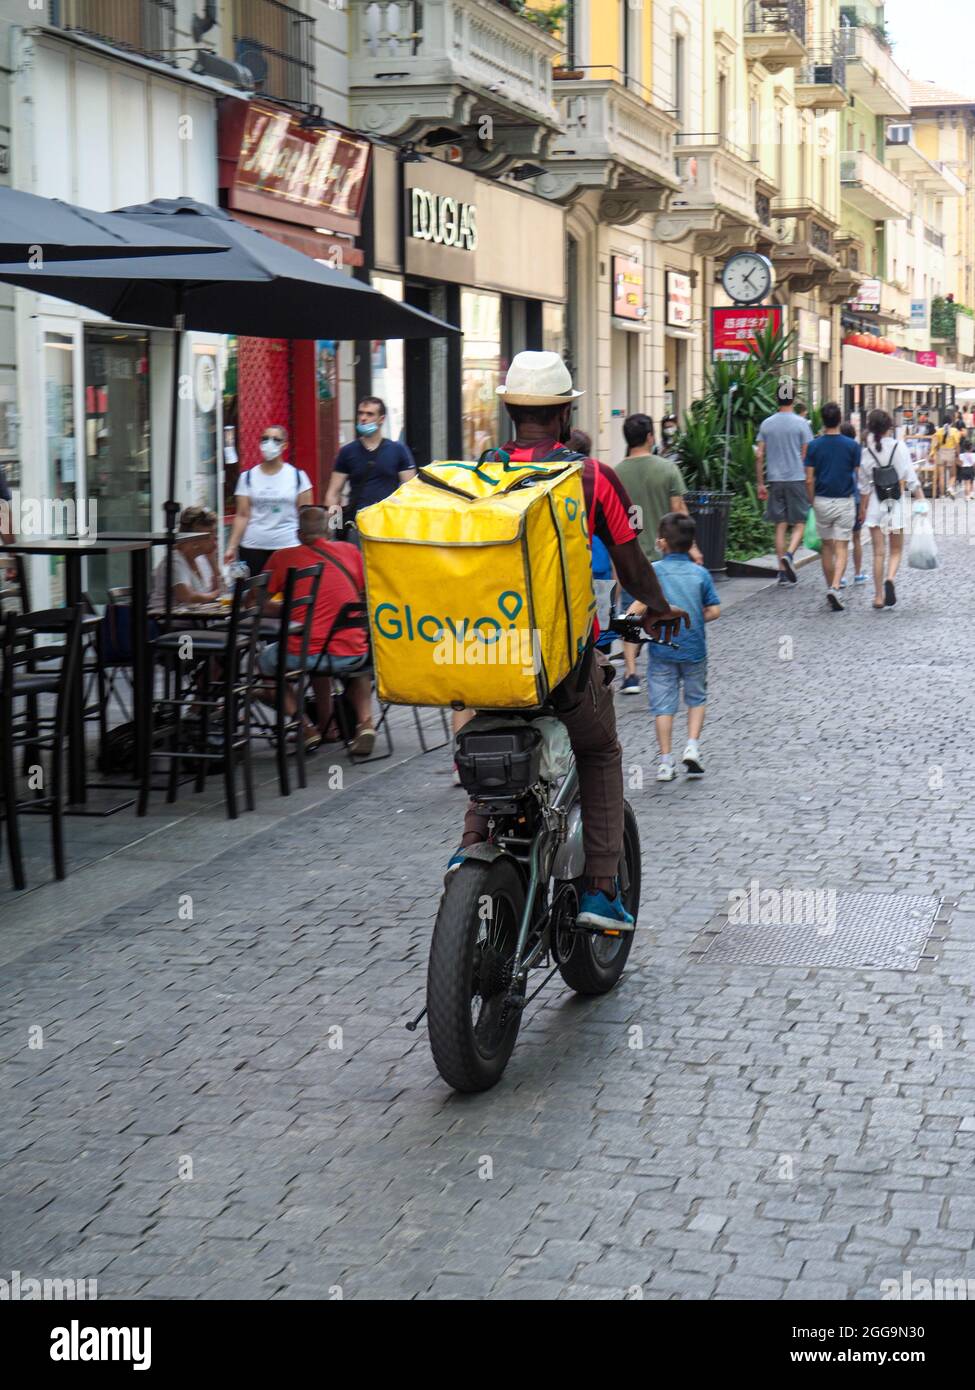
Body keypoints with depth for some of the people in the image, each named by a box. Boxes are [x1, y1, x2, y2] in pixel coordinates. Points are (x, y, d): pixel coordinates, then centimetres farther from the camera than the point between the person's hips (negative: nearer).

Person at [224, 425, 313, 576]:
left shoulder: (297, 476, 5)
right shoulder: (248, 477, 7)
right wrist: (232, 547, -4)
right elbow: (242, 516, 4)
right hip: (252, 548, 1)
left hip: (288, 547, -1)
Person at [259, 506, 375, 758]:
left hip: (301, 656, -2)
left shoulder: (283, 557, 5)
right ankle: (365, 721, 12)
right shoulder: (350, 551, 11)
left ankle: (306, 728, 14)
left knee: (266, 658, 29)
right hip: (350, 656, 2)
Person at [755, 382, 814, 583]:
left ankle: (783, 571, 7)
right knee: (799, 523, 5)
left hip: (775, 480, 3)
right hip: (797, 478, -3)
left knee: (780, 526, 7)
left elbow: (759, 456, 5)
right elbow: (807, 455, -6)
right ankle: (789, 554, -21)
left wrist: (760, 484, 11)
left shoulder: (766, 424, 6)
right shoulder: (800, 423, -4)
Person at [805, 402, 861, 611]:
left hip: (822, 501, 1)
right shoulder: (851, 445, -5)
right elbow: (858, 475, -1)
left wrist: (812, 502, 8)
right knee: (841, 547, -1)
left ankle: (830, 588, 22)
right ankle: (835, 588, -19)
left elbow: (809, 480, -5)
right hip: (844, 501, -1)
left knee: (827, 547, 15)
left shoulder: (814, 446, -4)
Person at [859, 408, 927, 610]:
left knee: (878, 552, 7)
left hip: (875, 504, 1)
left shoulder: (866, 451, -4)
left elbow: (864, 485, 0)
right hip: (895, 502, -1)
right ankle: (890, 578, -17)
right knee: (896, 550, 12)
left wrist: (862, 508, 9)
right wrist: (920, 499, -1)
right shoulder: (899, 446, -7)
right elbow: (911, 477, -7)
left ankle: (878, 596, 7)